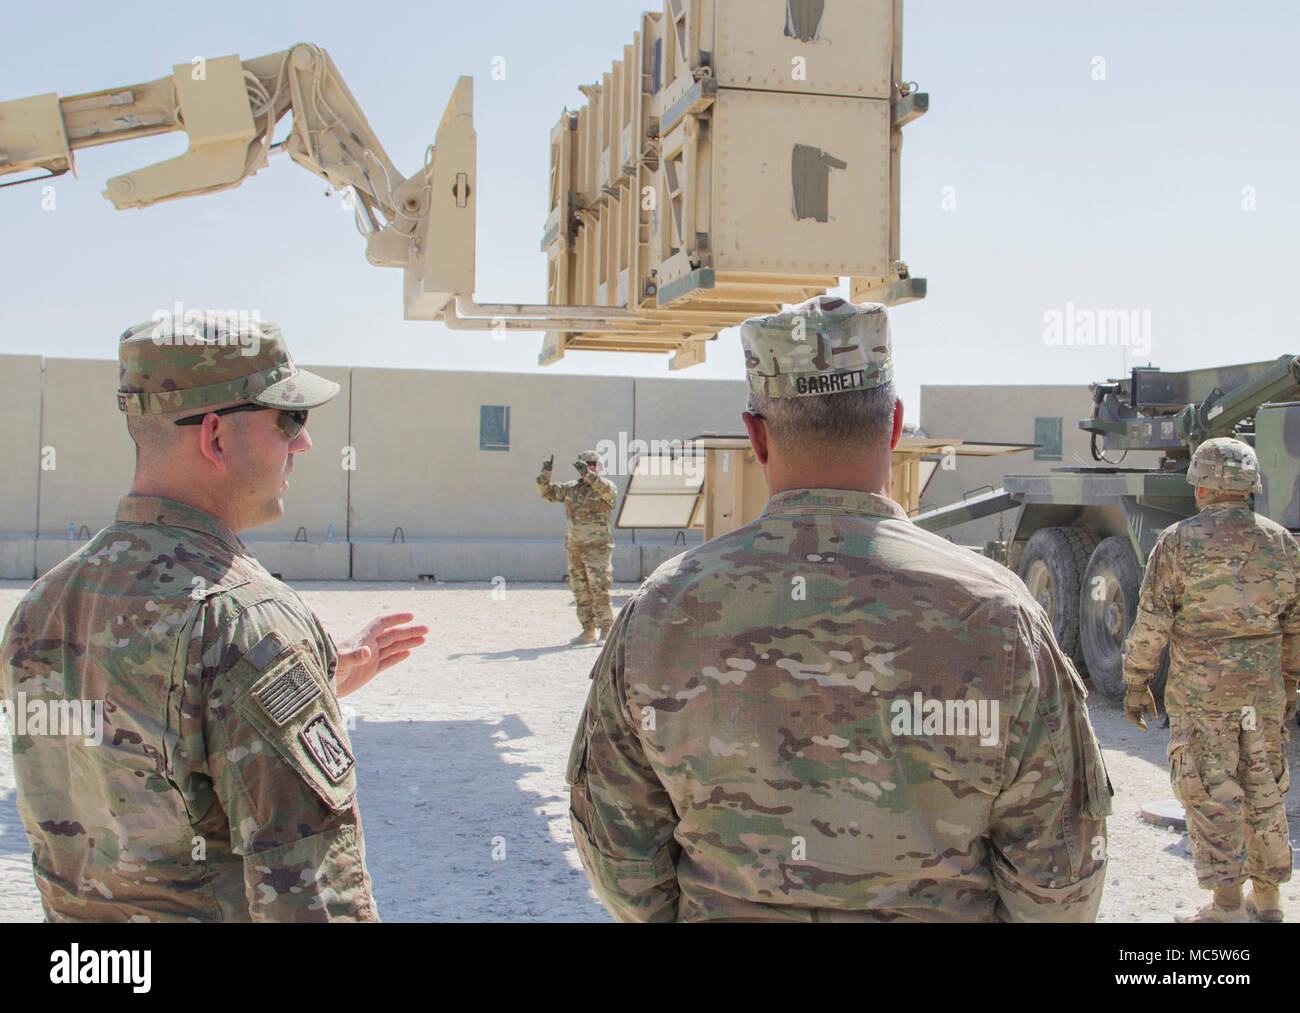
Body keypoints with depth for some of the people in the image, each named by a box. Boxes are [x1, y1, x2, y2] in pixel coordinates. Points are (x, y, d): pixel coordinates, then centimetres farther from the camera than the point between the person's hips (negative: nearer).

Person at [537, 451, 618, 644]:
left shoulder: (605, 488, -3)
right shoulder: (571, 488, 13)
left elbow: (609, 490, -26)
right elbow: (546, 492, 16)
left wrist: (588, 475, -35)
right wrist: (546, 474, -1)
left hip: (597, 548, -6)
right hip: (574, 548, 6)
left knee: (599, 590, -11)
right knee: (581, 592, 7)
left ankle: (606, 630, -6)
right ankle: (589, 631, 14)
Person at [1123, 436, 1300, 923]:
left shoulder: (1179, 541, -9)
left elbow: (1152, 623, -10)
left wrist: (1135, 683, -1)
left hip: (1201, 690, -5)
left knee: (1211, 793, 1)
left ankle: (1228, 906, 3)